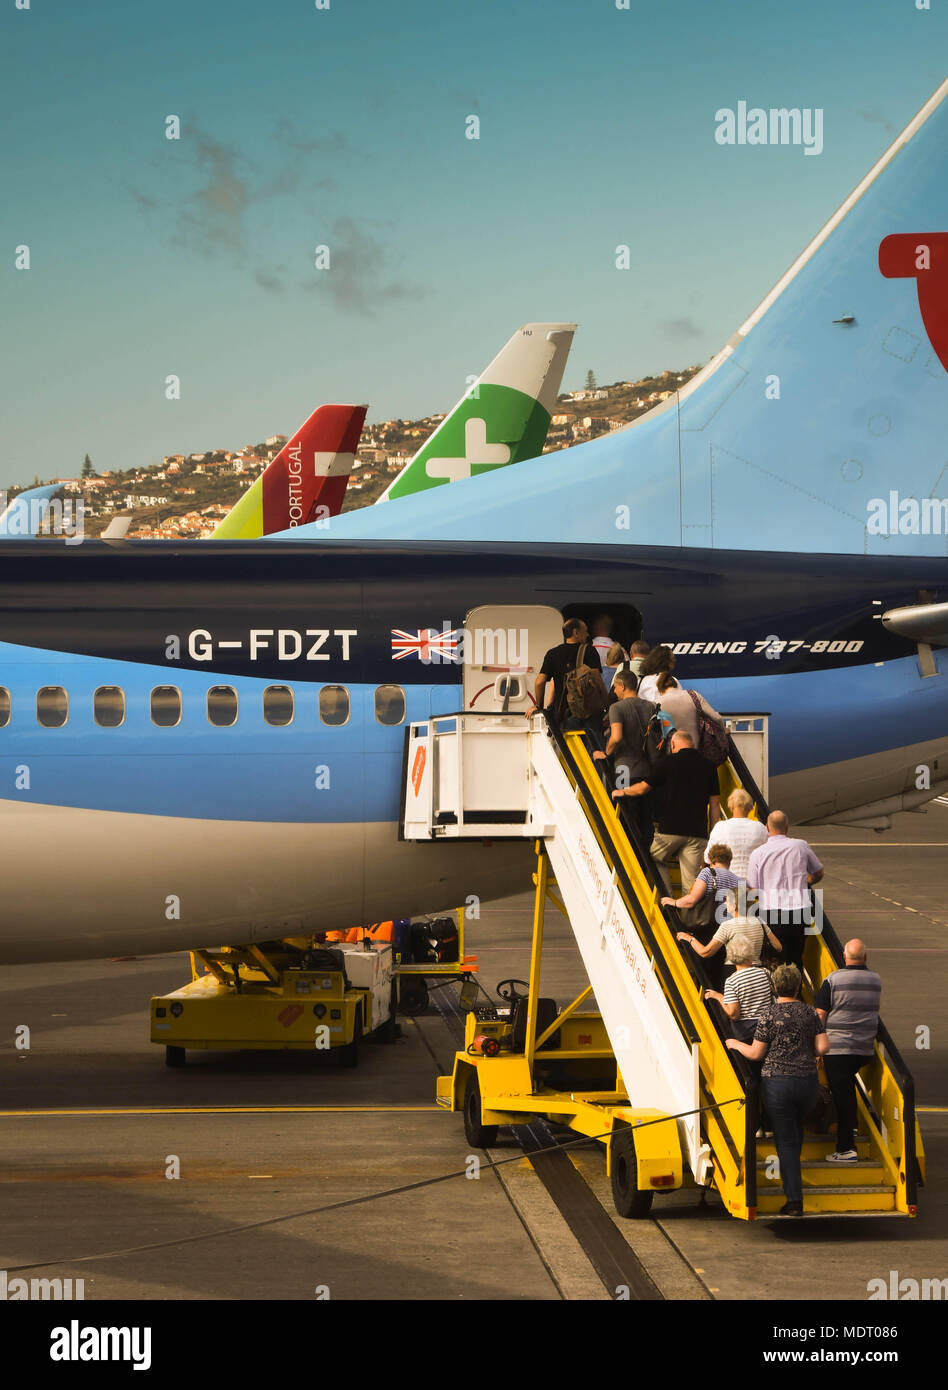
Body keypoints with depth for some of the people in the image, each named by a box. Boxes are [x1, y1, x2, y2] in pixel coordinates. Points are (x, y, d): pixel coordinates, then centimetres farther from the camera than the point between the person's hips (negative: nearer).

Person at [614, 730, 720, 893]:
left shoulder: (668, 762, -1)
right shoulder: (707, 766, 8)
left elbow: (642, 788, 2)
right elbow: (715, 802, 9)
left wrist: (622, 792, 22)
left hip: (670, 830, -2)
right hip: (697, 833, 2)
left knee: (655, 860, 21)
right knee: (691, 881, 1)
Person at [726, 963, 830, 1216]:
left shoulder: (769, 1016, -7)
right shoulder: (810, 1013, 3)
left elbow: (755, 1054, -4)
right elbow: (823, 1047, -2)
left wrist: (736, 1044, 14)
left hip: (777, 1083, -3)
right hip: (808, 1080, 3)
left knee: (786, 1140, 0)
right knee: (797, 1128, 29)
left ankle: (794, 1200, -2)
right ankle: (792, 1172, 38)